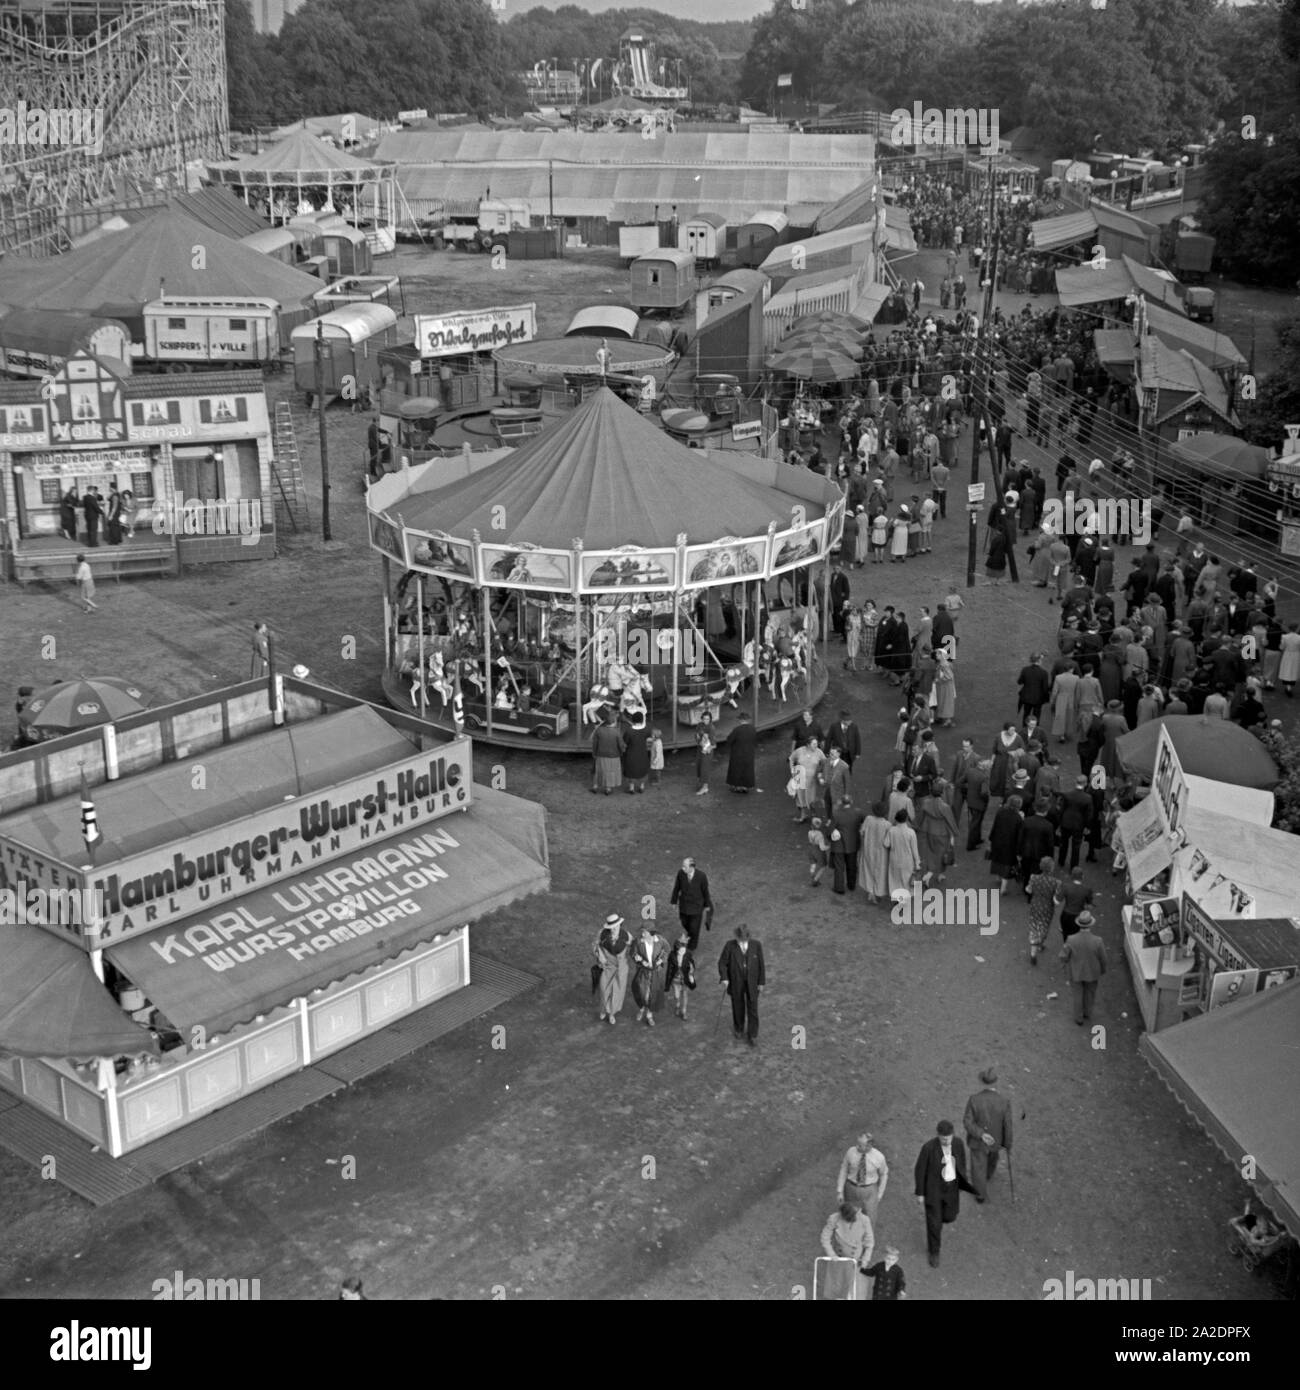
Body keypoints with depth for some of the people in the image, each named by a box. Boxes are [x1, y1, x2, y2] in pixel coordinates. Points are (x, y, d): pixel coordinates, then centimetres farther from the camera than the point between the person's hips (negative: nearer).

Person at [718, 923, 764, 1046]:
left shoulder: (756, 945, -15)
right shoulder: (730, 946, -17)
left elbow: (761, 964, -6)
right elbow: (722, 963, -9)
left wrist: (761, 982, -3)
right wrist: (724, 978, -22)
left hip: (752, 982, 0)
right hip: (736, 982, 0)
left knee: (752, 1008, 5)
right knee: (738, 1007, 18)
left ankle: (753, 1035, 21)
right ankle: (739, 1028, 44)